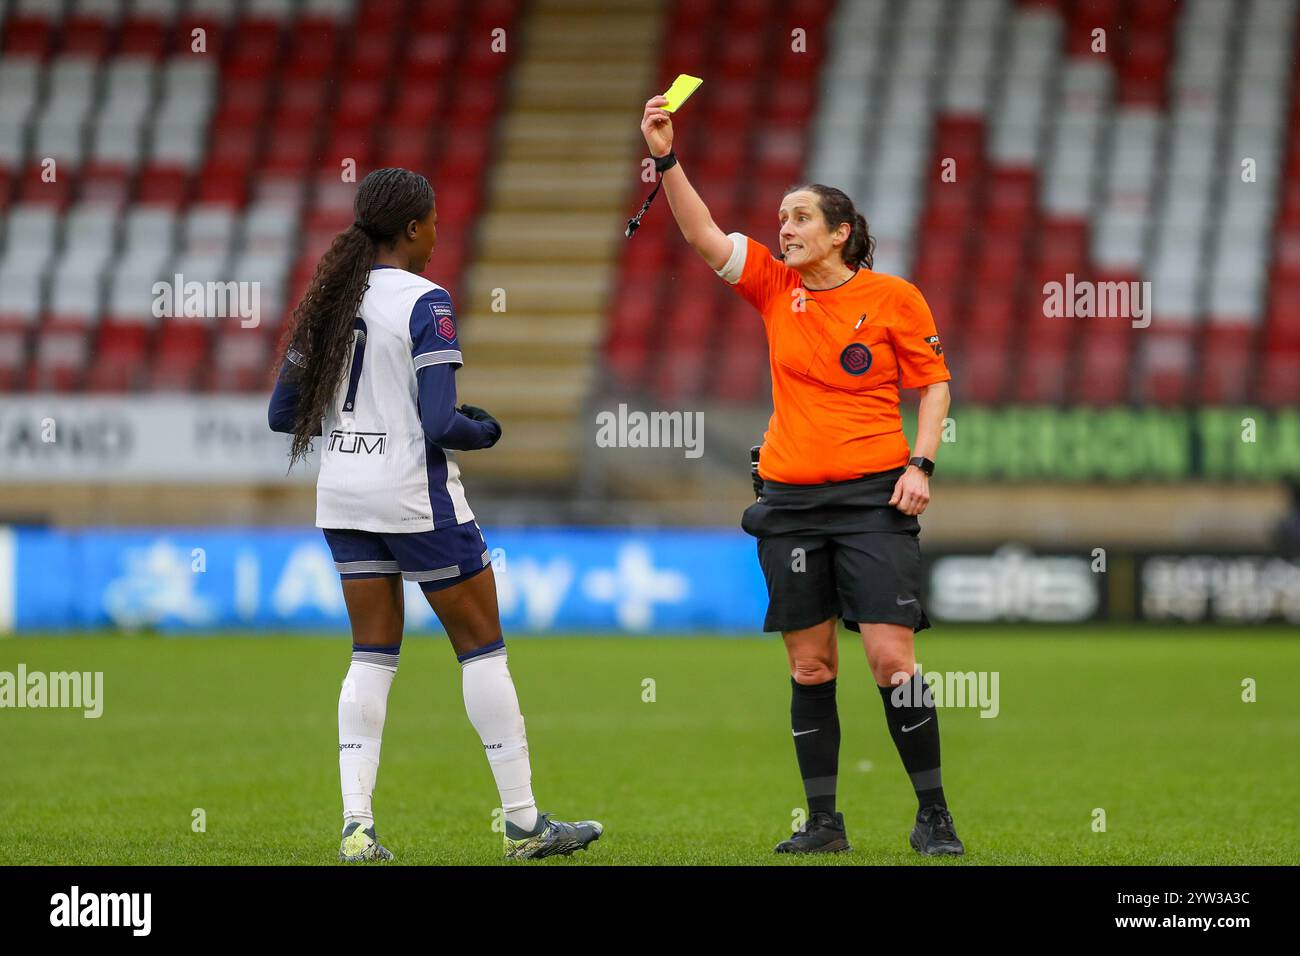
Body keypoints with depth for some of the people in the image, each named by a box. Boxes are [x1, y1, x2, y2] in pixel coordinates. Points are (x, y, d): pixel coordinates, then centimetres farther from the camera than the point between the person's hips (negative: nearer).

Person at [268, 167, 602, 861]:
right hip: (415, 498, -6)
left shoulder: (328, 297, 5)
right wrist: (486, 430, -1)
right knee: (482, 646, 5)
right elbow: (441, 424, -21)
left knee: (373, 655, 10)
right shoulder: (424, 303, -15)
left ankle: (356, 828, 0)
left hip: (343, 494, 6)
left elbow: (283, 413, 8)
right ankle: (523, 823, 9)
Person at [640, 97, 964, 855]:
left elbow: (934, 384, 3)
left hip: (872, 495, -4)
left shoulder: (894, 299, -3)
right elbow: (705, 236, -2)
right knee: (810, 665, 5)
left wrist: (920, 464, -9)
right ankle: (824, 822, 11)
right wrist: (666, 159, -13)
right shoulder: (776, 287, 6)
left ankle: (934, 816, 0)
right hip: (790, 499, 4)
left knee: (891, 656, -10)